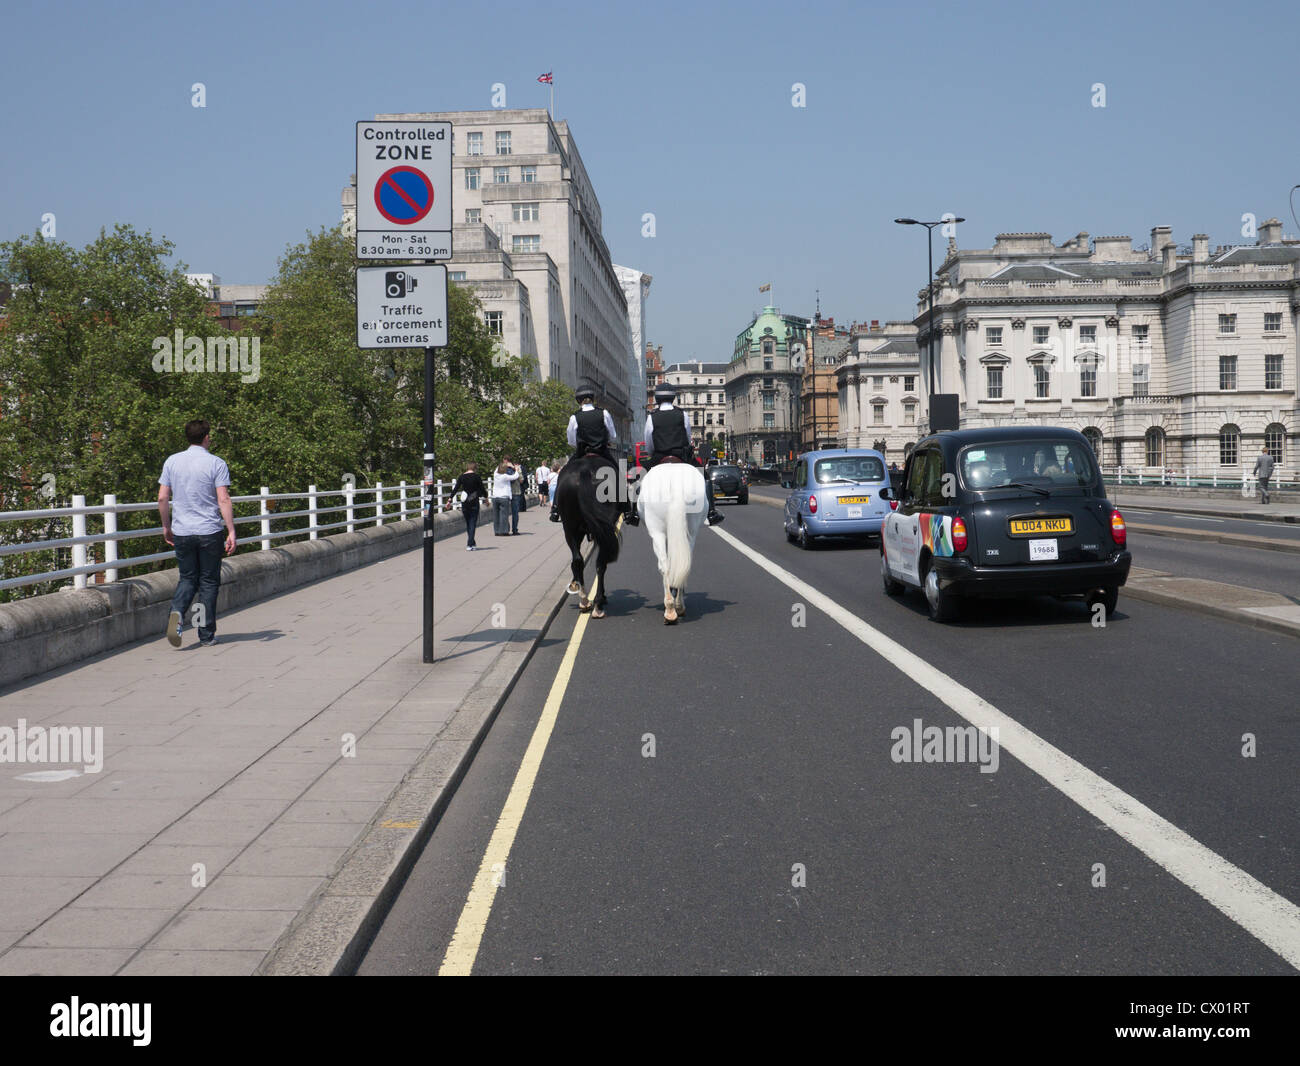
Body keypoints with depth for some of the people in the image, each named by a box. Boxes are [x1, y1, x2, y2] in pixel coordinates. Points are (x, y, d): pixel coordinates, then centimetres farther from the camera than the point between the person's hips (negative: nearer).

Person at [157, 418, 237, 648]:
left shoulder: (172, 461, 4)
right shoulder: (216, 464, -6)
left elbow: (162, 498, 3)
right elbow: (224, 500, -12)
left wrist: (166, 526, 15)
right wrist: (231, 532, -10)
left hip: (182, 532, 3)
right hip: (210, 532, -3)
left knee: (187, 579, 15)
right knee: (208, 582, 7)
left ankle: (177, 612, -14)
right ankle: (207, 635, 9)